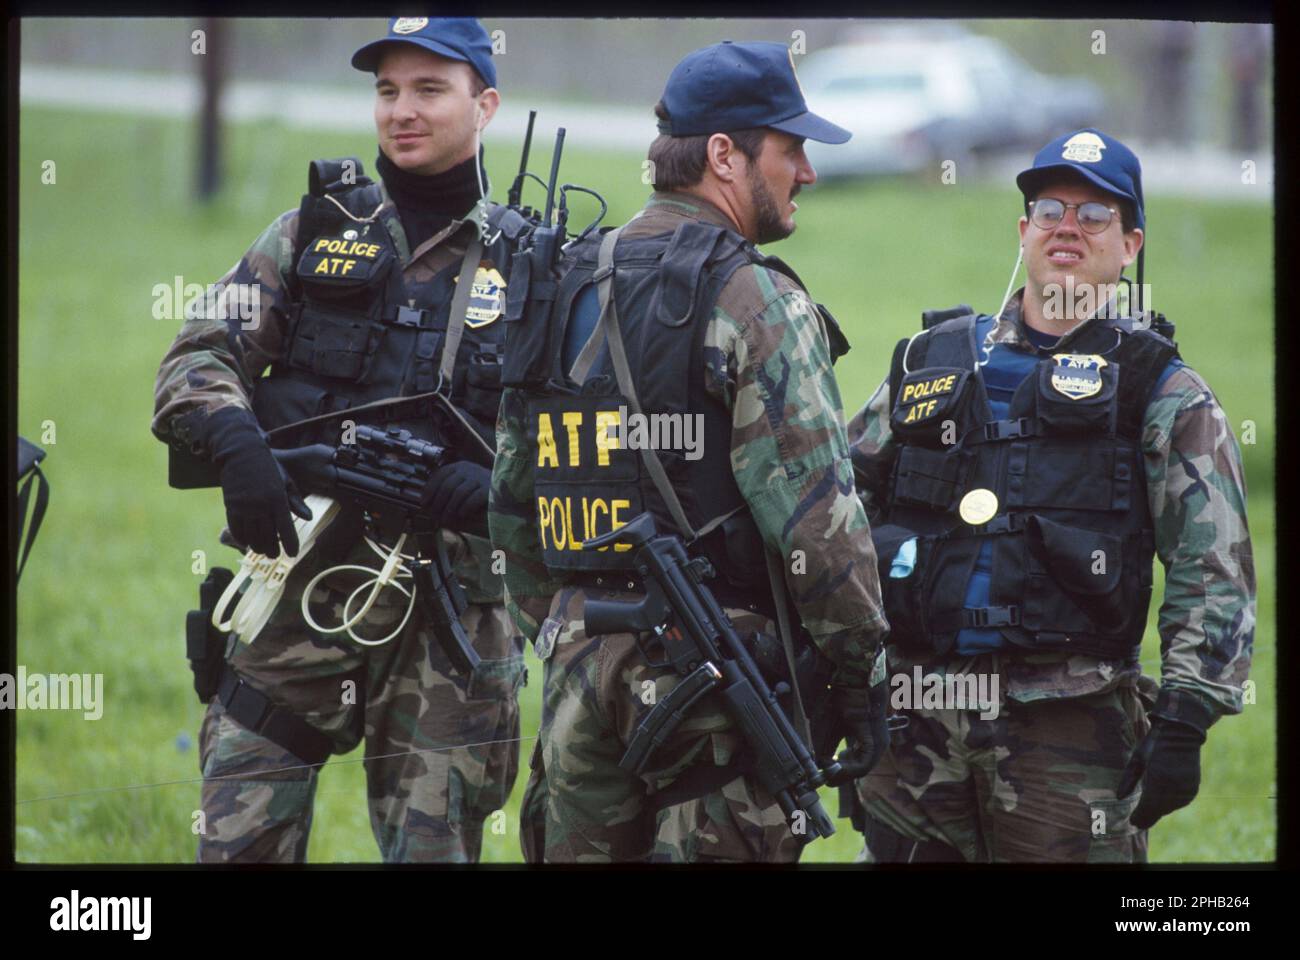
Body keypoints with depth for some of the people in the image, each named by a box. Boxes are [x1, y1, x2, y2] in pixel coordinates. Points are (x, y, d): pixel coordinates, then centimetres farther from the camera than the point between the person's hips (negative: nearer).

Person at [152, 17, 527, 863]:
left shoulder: (525, 264, 8)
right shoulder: (312, 234, 11)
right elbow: (196, 362, 2)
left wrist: (499, 485, -17)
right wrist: (237, 445, -20)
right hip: (299, 580, 1)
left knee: (432, 846, 2)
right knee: (238, 843, -4)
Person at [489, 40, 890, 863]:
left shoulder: (568, 292, 12)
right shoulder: (754, 301, -11)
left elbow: (513, 501, 18)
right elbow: (814, 509, -16)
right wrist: (862, 668, -8)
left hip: (579, 662, 7)